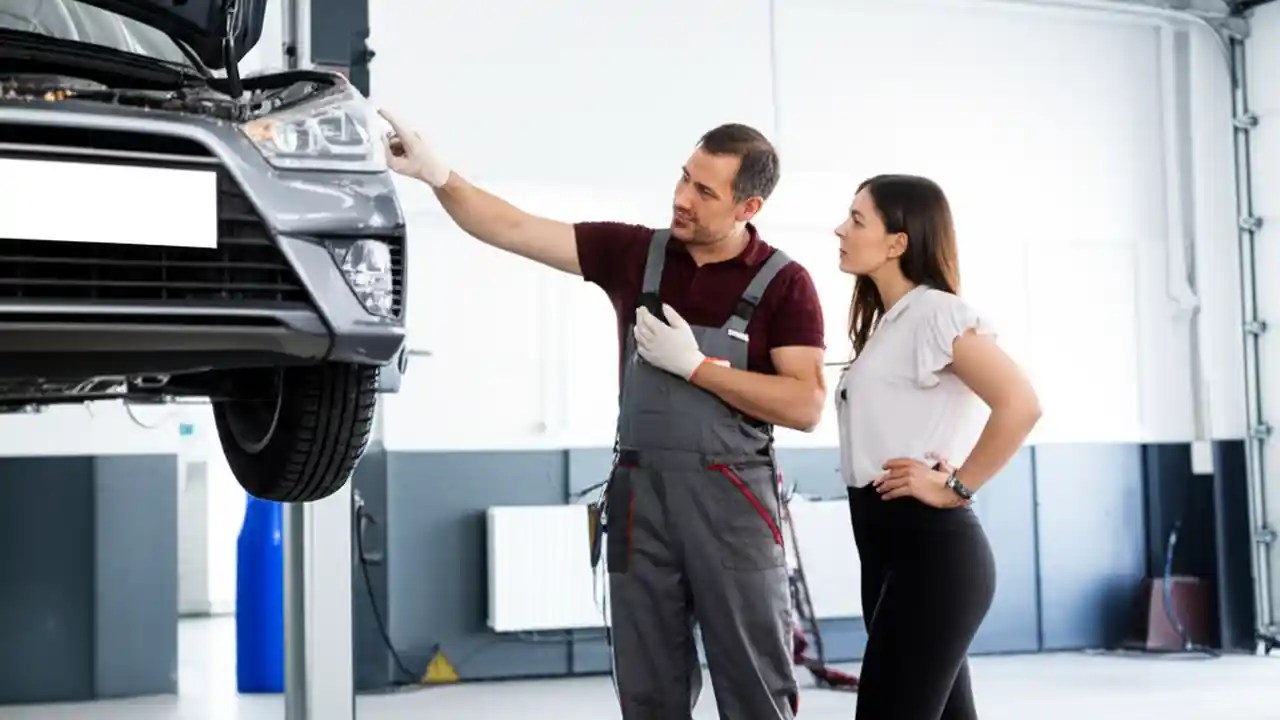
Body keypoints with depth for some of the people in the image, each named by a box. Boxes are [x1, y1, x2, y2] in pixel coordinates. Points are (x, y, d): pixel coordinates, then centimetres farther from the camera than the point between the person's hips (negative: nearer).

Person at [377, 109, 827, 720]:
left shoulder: (784, 283, -5)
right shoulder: (633, 254, 3)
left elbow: (805, 406, -12)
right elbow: (513, 230, 1)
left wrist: (696, 365, -15)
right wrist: (438, 175, -12)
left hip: (733, 498, -3)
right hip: (641, 493, 3)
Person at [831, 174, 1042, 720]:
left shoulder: (934, 311, -11)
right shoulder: (887, 322, 18)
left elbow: (1020, 404, -22)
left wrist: (955, 487, -16)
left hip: (929, 551, -10)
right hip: (894, 551, 10)